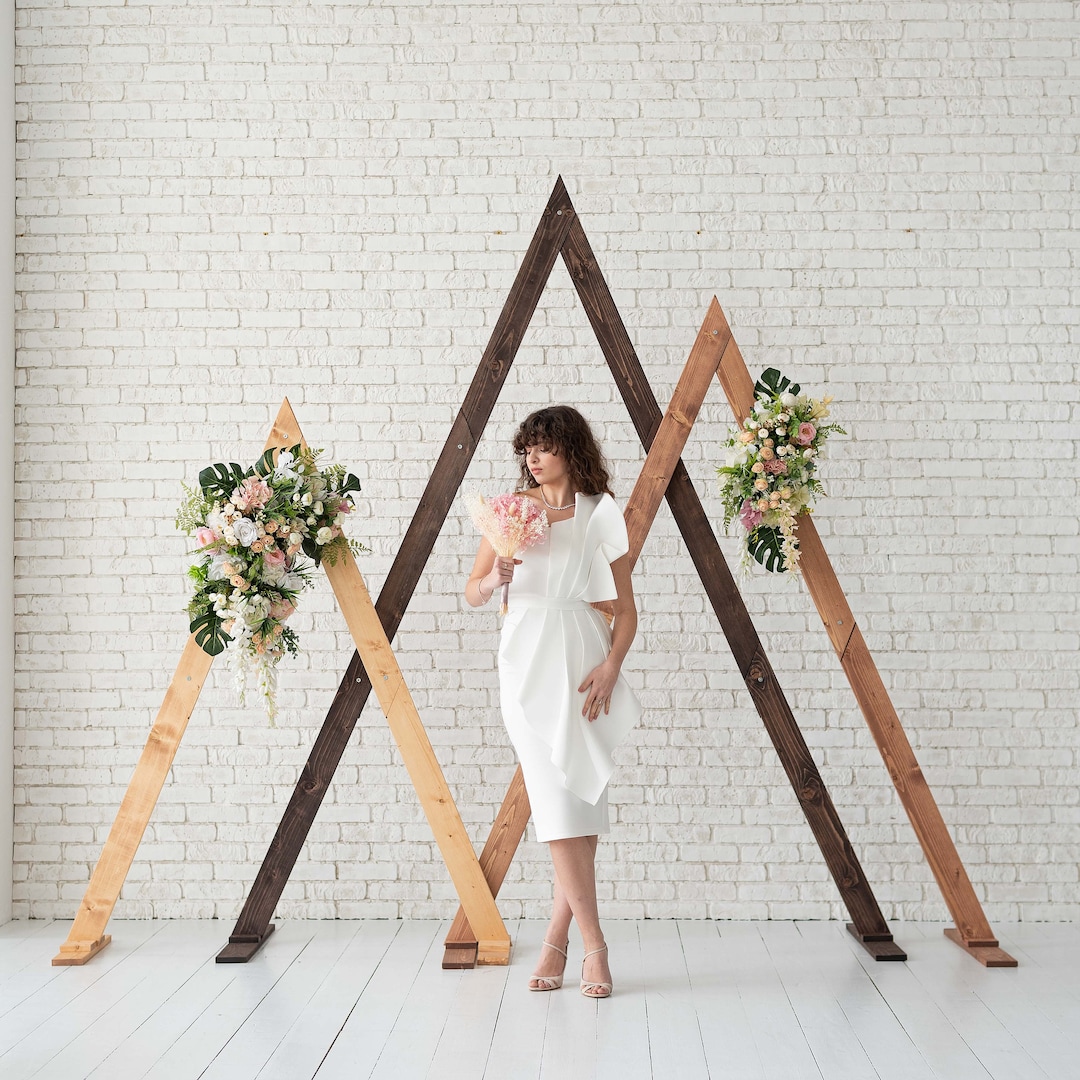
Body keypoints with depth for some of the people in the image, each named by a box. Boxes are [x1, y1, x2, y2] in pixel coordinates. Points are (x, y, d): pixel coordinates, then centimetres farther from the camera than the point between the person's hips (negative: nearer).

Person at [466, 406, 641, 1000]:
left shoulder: (601, 515, 4)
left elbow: (625, 609, 4)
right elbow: (472, 593, 13)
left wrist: (610, 668, -11)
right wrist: (494, 578, -9)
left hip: (580, 663, 0)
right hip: (526, 661, 0)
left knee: (581, 799, -2)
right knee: (556, 802, -7)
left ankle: (556, 938, 12)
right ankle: (594, 946, -2)